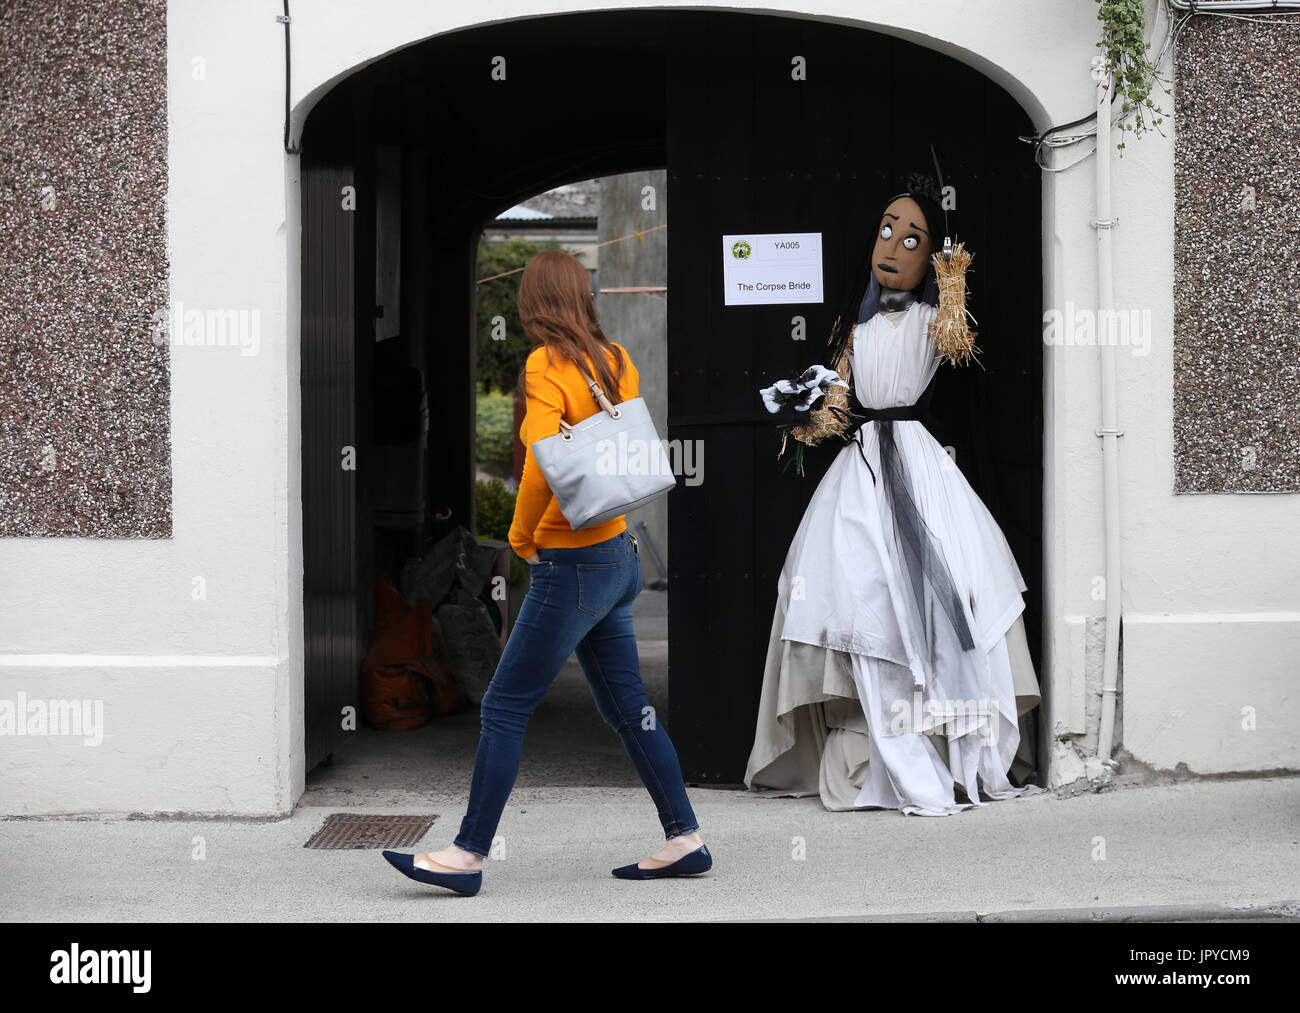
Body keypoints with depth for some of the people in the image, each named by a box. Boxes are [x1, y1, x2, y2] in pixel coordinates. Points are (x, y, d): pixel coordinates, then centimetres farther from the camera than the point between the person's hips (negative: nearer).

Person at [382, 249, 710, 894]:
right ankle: (685, 840, 18)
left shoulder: (546, 365, -15)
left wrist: (522, 537, -11)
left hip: (572, 564, -8)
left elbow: (542, 464, -25)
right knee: (626, 707, 14)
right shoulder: (615, 360, 7)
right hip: (618, 552, 8)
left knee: (505, 707, -3)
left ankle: (469, 854, 1)